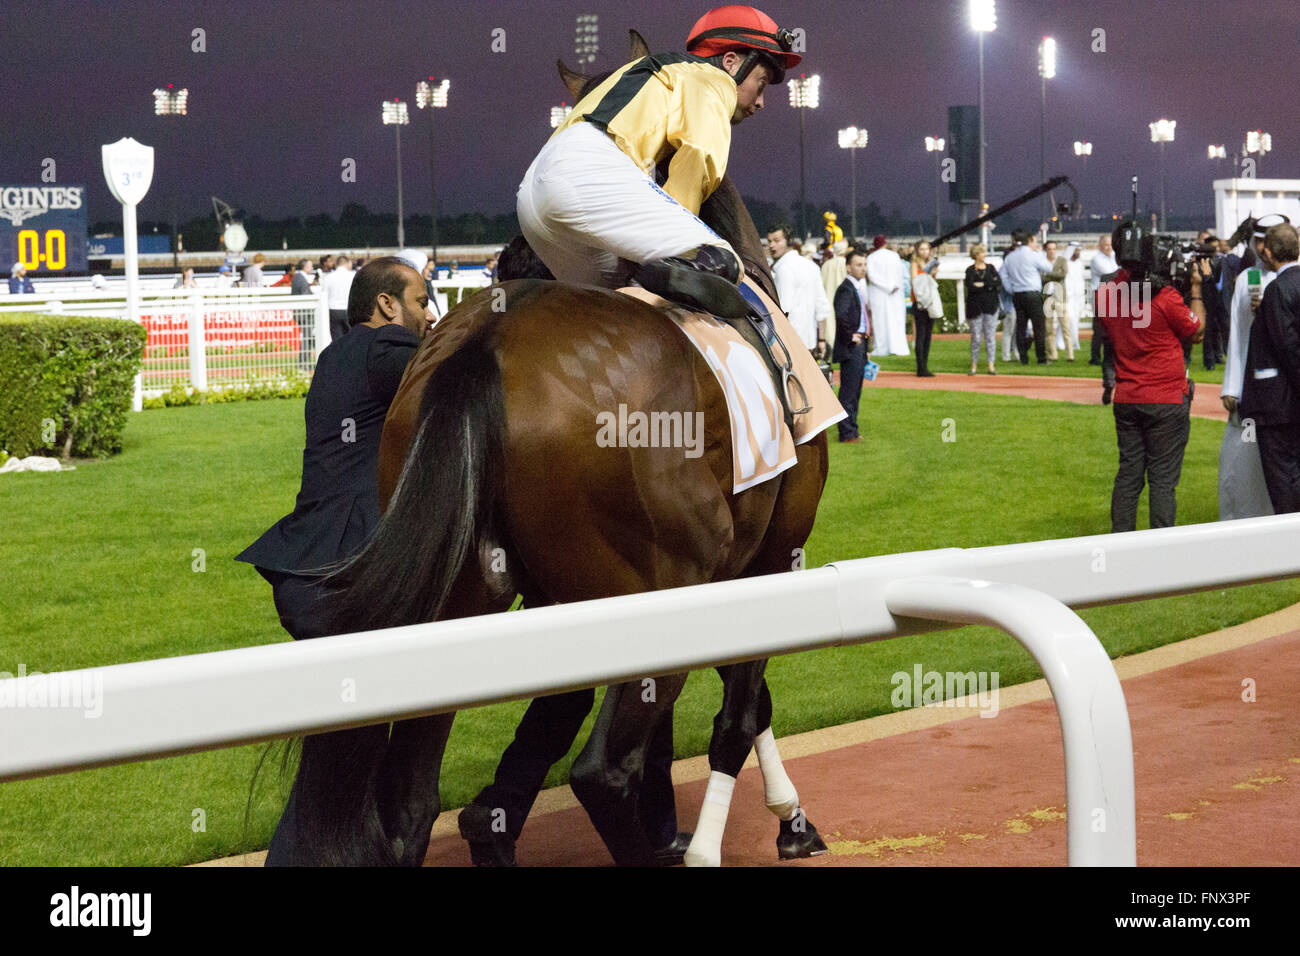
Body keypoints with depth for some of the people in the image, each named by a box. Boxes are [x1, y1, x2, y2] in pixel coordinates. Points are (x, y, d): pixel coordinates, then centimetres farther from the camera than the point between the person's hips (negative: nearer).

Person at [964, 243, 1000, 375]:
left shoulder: (991, 268, 9)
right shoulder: (970, 270, 1)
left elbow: (999, 285, -4)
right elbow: (970, 286, -15)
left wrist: (982, 285, -10)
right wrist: (990, 286, -10)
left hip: (990, 307, 2)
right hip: (975, 307, -2)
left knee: (990, 336, 0)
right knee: (975, 337, 0)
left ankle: (991, 365, 4)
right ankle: (974, 365, 8)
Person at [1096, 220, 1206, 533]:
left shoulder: (1106, 293, -1)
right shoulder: (1166, 297, -17)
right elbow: (1196, 331, -1)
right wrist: (1196, 290, 7)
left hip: (1126, 400, 5)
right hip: (1167, 401, -5)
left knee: (1128, 475, 12)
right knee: (1163, 480, 0)